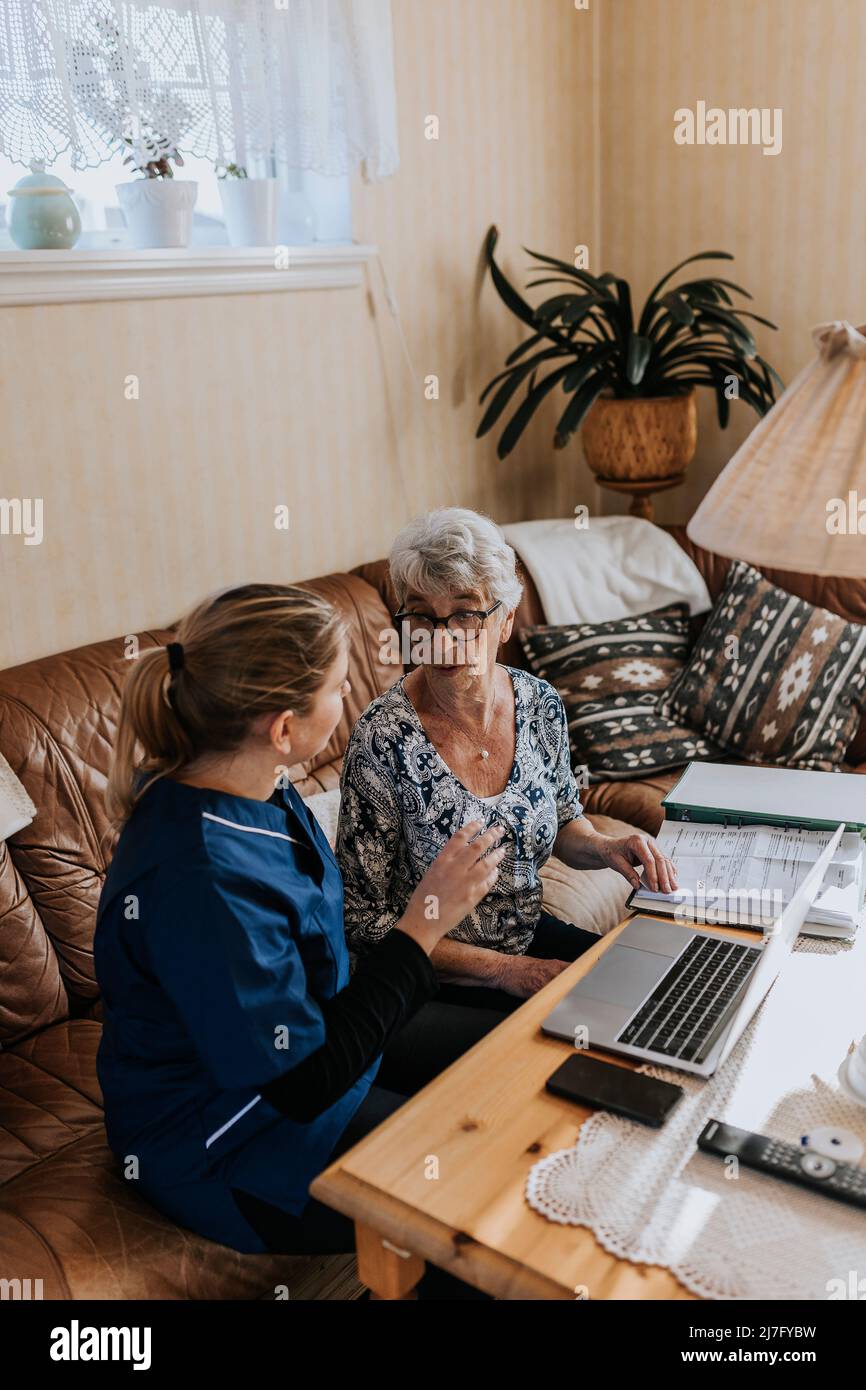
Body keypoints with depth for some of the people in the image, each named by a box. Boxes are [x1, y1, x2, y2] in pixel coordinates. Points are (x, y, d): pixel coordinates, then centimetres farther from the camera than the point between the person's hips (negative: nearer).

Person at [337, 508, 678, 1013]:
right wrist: (505, 970, -19)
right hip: (434, 983, -5)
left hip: (533, 935, 6)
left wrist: (604, 847, -9)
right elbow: (367, 924, -16)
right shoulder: (383, 738, -22)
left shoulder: (542, 704, -7)